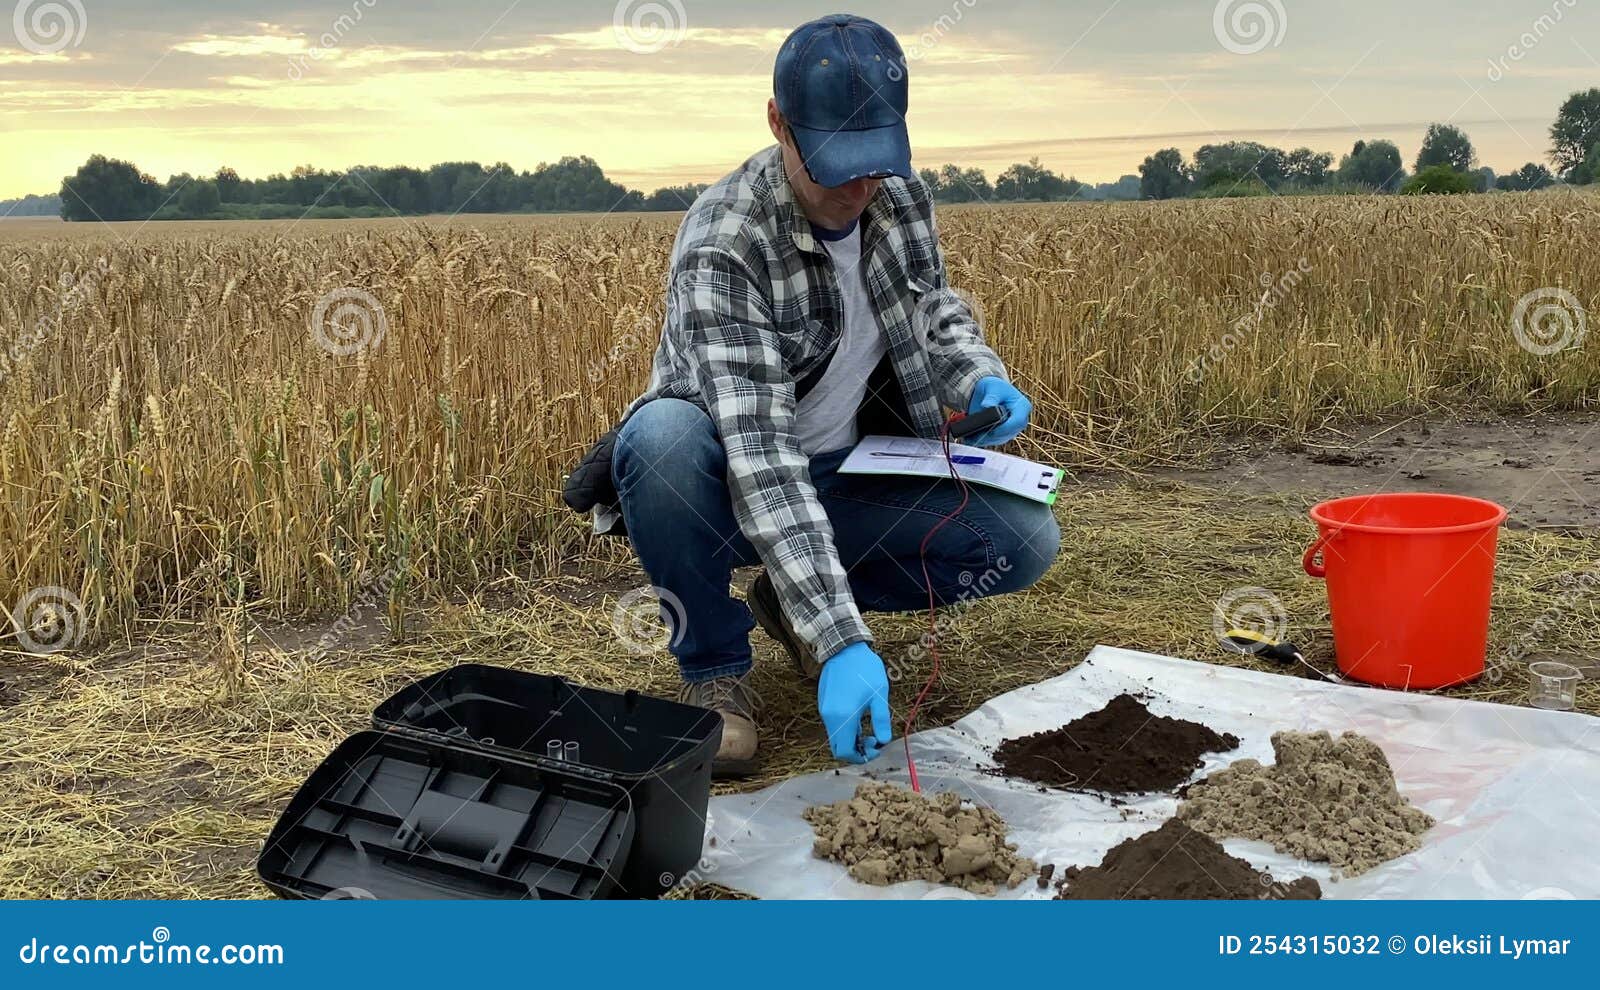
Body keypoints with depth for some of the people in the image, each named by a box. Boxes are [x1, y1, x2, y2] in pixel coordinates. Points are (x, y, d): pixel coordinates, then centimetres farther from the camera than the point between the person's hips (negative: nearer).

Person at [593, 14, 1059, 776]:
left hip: (846, 474, 5)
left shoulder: (902, 197, -8)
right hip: (725, 486, -5)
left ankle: (792, 604, 8)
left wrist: (980, 378, -12)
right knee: (664, 436, -39)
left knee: (1023, 539, -15)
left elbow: (935, 311, 13)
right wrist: (841, 642, -44)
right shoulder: (723, 244, -28)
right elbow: (758, 452, -37)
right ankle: (714, 667, -11)